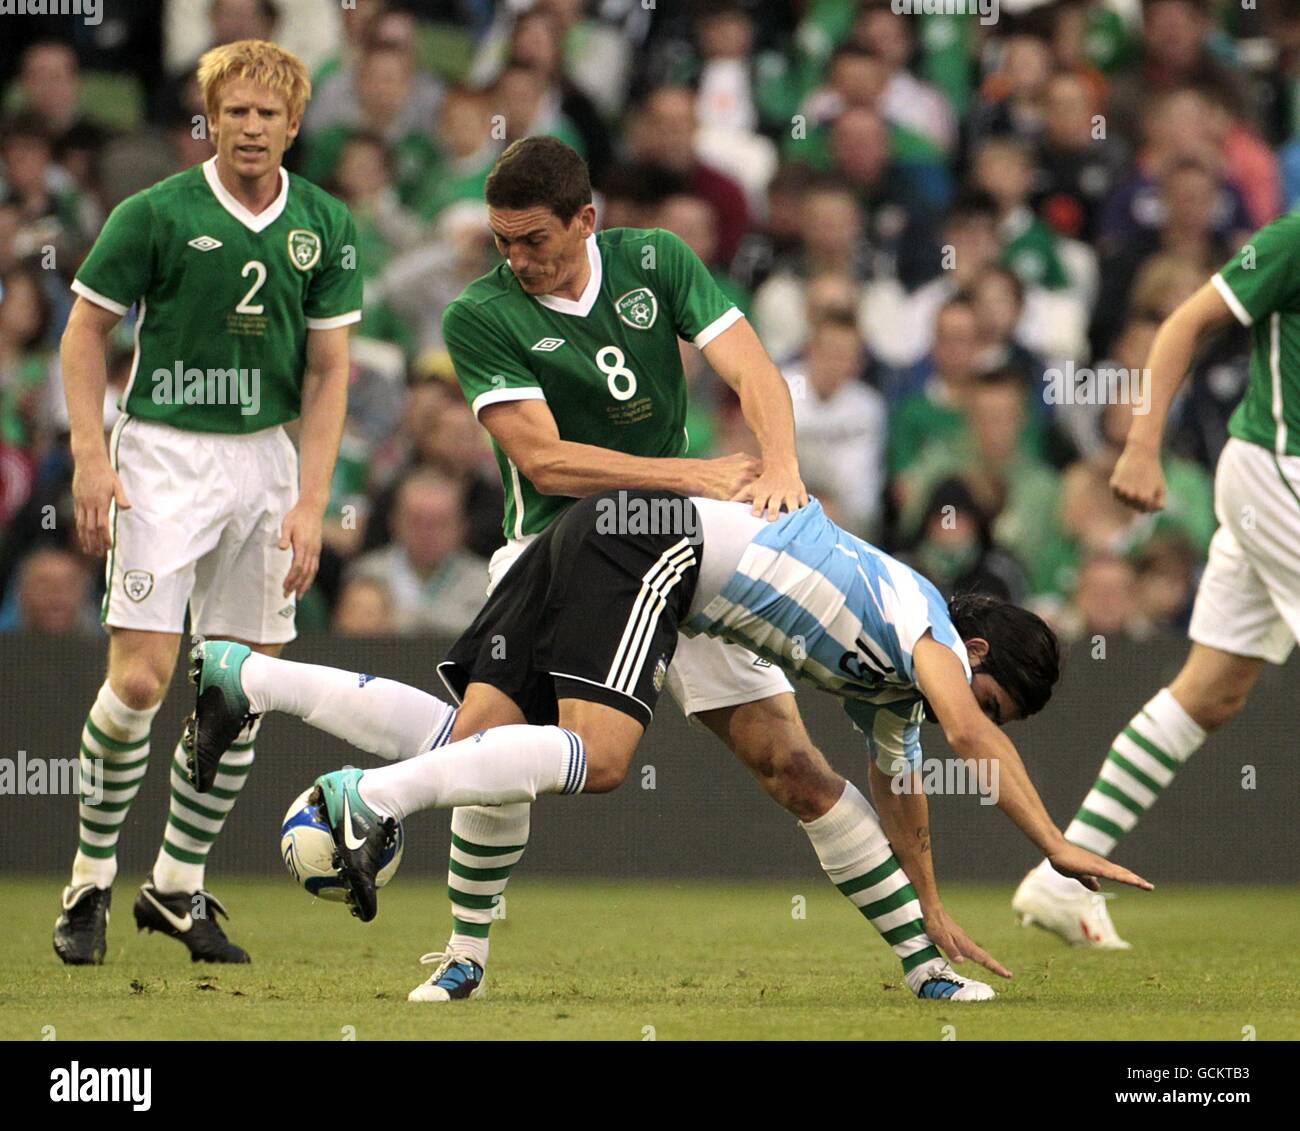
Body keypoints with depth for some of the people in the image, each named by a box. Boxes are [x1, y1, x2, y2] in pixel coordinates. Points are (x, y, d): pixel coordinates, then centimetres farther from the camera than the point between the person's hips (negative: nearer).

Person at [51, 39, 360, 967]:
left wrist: (312, 502, -2)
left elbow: (328, 369, 6)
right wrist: (91, 455, -10)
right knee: (141, 677, -12)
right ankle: (92, 880, 3)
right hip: (165, 452, -4)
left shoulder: (324, 226, 3)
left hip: (267, 456, 4)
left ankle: (178, 885, 15)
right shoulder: (157, 214, -7)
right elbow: (85, 330, 0)